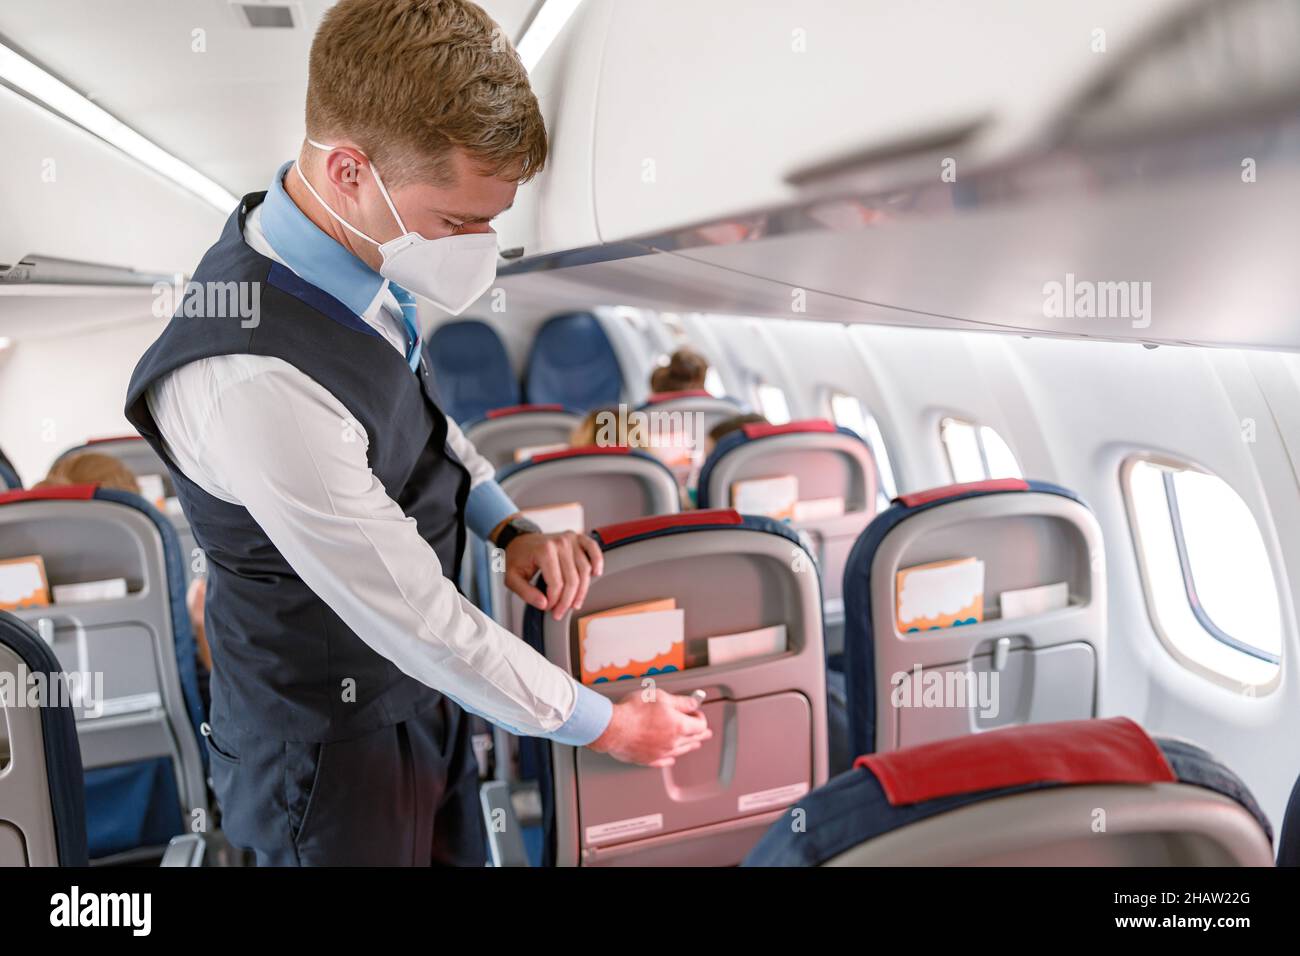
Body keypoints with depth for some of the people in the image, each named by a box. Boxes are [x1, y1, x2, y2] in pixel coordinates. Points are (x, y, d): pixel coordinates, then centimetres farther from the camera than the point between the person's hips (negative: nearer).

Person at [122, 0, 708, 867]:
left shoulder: (356, 245, -10)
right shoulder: (258, 386, -37)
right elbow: (413, 618, -28)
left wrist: (509, 526, -4)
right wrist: (607, 726, -16)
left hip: (419, 683, 8)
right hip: (337, 743, -7)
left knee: (459, 847, 24)